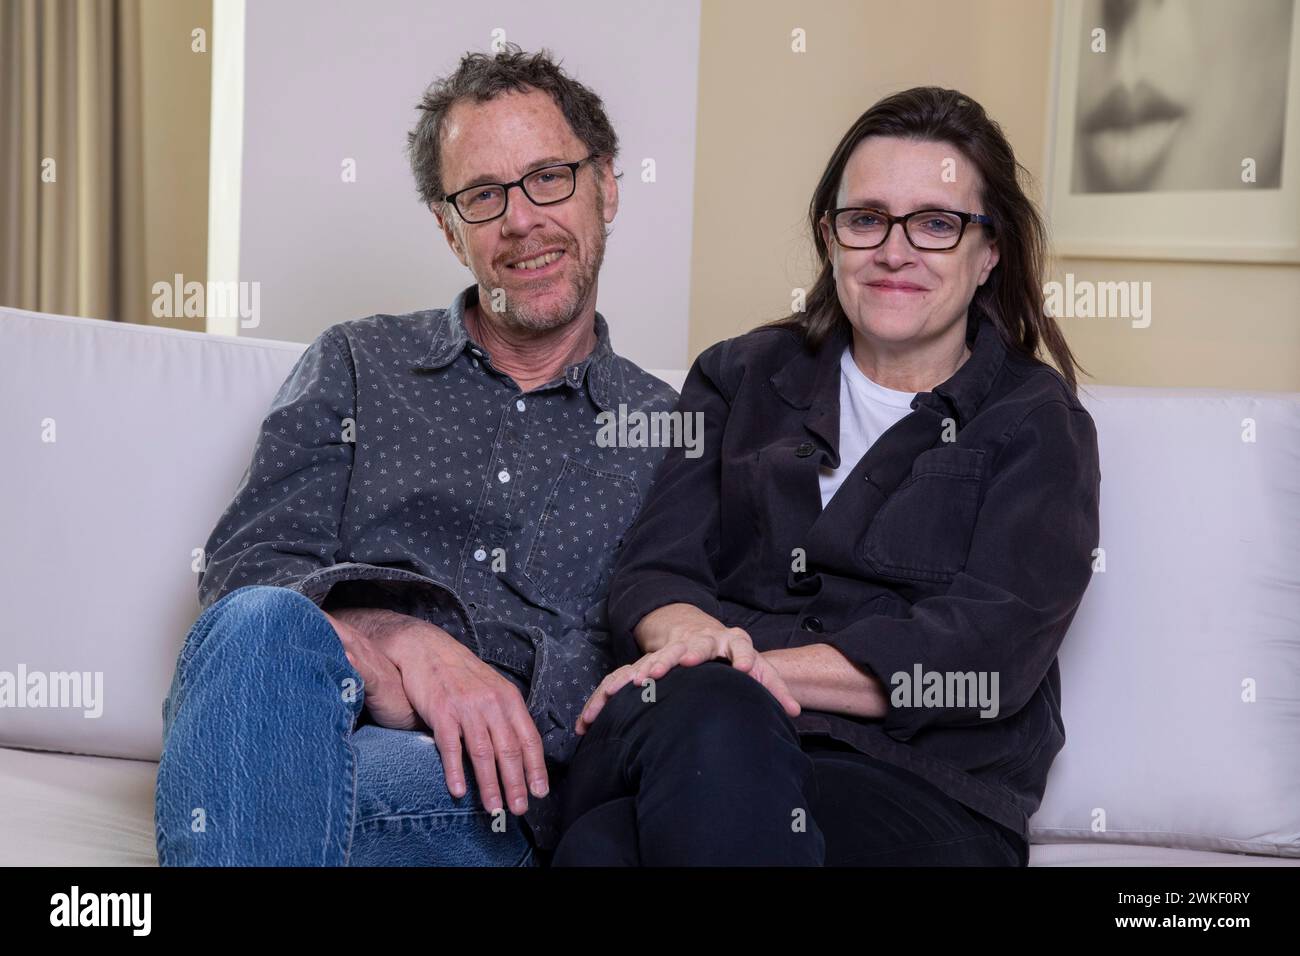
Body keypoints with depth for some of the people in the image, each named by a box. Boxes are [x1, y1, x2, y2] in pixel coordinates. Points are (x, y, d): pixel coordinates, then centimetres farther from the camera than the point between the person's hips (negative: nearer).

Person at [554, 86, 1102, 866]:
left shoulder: (1039, 424, 9)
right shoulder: (740, 377, 20)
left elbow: (989, 651, -6)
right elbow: (656, 566, 7)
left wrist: (757, 666, -16)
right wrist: (690, 635, -18)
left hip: (926, 789, -3)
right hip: (727, 743, 3)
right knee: (706, 710, -38)